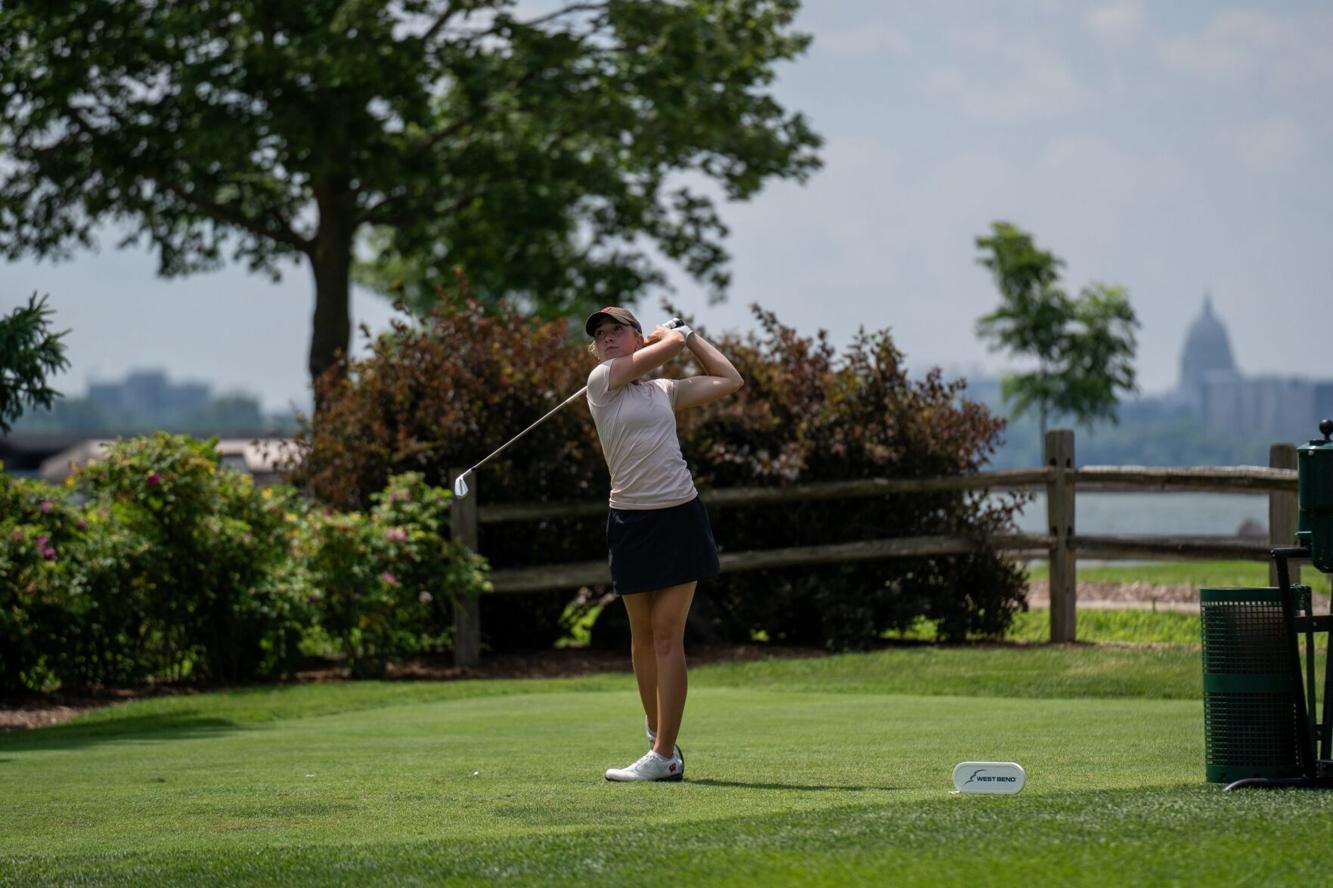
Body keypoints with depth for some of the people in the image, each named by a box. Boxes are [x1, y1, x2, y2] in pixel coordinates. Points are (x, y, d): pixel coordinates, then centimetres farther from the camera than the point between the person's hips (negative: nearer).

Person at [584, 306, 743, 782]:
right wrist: (676, 333, 20)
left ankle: (664, 755, -8)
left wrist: (689, 332, 24)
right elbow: (671, 344, -1)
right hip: (631, 523, -1)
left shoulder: (665, 391, 13)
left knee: (668, 635, -5)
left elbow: (730, 380, 20)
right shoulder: (602, 380, 1)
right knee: (643, 634, 9)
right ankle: (657, 731, 28)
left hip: (680, 516, 1)